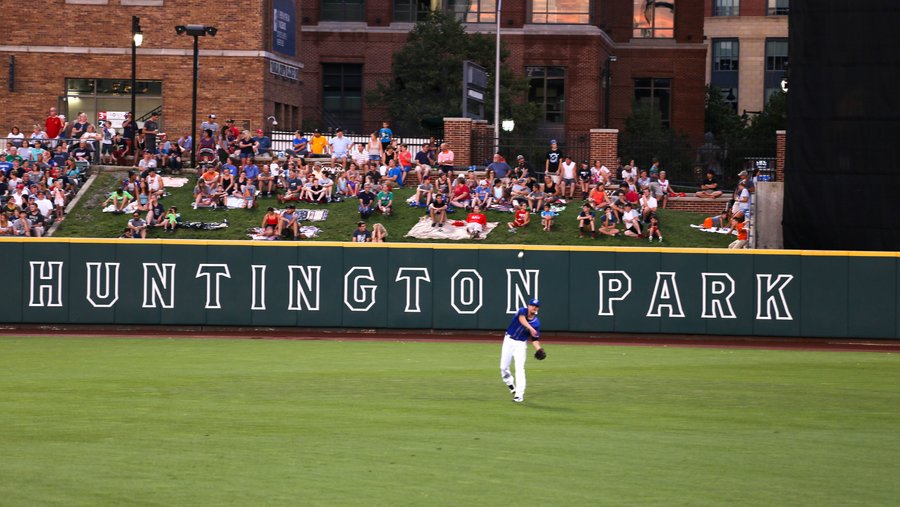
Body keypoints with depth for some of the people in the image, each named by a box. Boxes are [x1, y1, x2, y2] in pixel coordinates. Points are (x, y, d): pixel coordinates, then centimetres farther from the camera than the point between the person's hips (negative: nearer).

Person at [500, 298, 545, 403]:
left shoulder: (536, 323, -7)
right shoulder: (522, 311, -14)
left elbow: (535, 339, -1)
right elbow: (522, 319, -37)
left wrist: (539, 349, -22)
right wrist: (530, 328, -55)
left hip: (521, 344, 0)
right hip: (509, 341, 0)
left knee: (519, 368, -14)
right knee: (503, 367, 5)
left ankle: (519, 394, -14)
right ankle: (510, 384, 33)